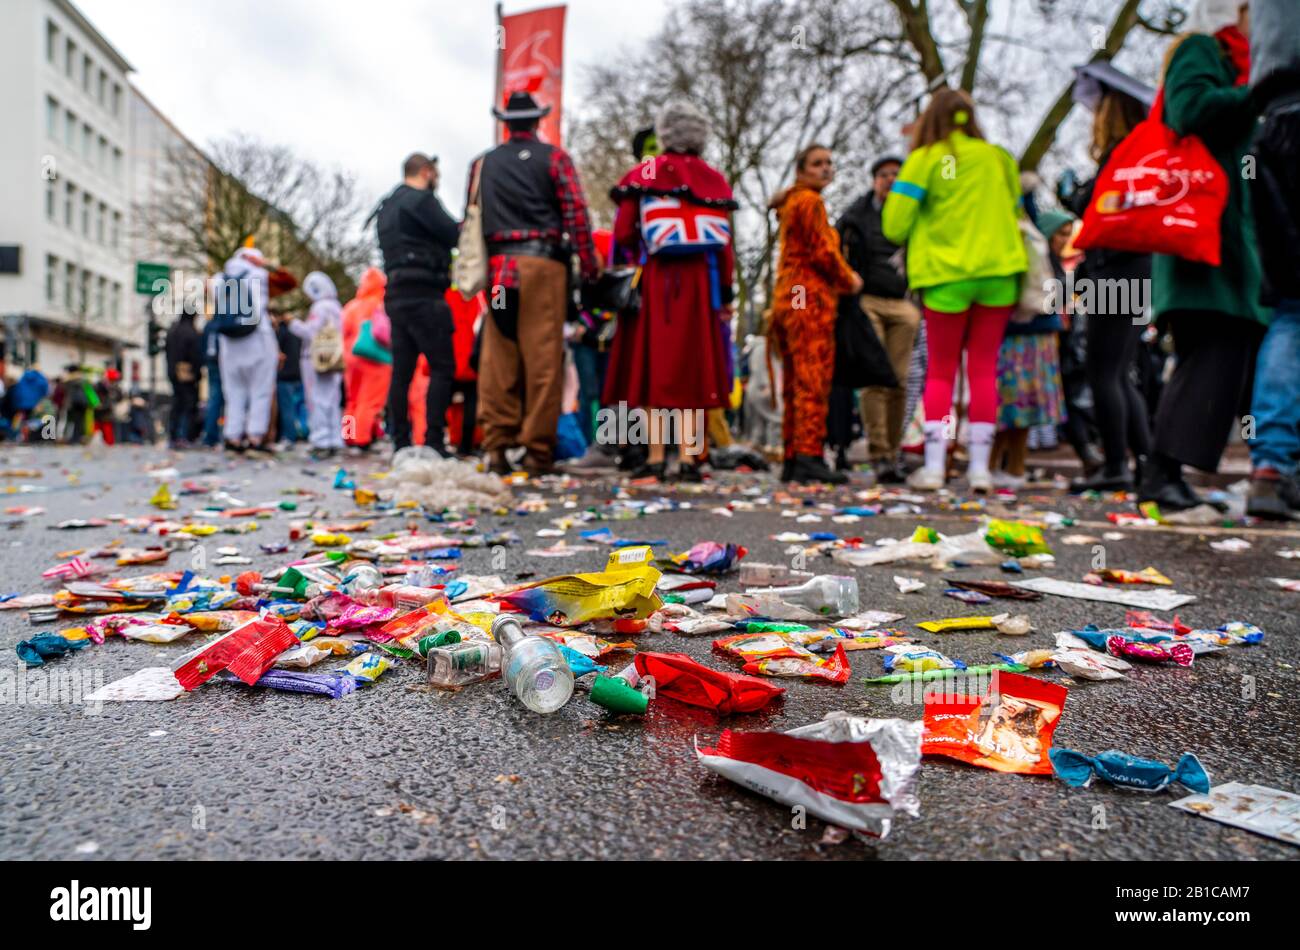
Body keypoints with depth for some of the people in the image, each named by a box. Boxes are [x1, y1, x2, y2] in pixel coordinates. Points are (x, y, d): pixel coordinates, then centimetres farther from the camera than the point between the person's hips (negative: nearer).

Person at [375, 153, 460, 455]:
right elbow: (453, 234, -8)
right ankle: (433, 441, -14)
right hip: (423, 294, -9)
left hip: (396, 294, 9)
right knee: (442, 366, -8)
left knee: (402, 370, 6)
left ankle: (401, 442, 6)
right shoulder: (421, 199, -5)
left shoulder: (386, 207, 23)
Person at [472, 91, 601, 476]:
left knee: (497, 361, 4)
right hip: (543, 263, -3)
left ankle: (496, 448, 3)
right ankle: (538, 451, -4)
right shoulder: (554, 158, 7)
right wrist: (589, 264, 1)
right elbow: (576, 212, -2)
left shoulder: (482, 164, 18)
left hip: (498, 267, 3)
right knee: (543, 358, -4)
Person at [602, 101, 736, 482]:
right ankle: (690, 458, 3)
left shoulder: (644, 173, 3)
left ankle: (655, 457, 2)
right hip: (700, 282, 2)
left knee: (653, 365, 3)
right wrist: (726, 292, 10)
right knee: (694, 365, 4)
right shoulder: (714, 179, 8)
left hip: (654, 279, -1)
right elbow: (725, 244, 5)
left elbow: (623, 234, -4)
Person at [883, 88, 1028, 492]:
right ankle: (979, 467, 5)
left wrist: (921, 238, 14)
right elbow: (1014, 210, 16)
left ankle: (934, 466, 2)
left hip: (946, 276, -2)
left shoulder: (925, 159, -1)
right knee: (983, 370, 6)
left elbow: (894, 225, -5)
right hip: (998, 271, 3)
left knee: (940, 372, 7)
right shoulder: (999, 157, 10)